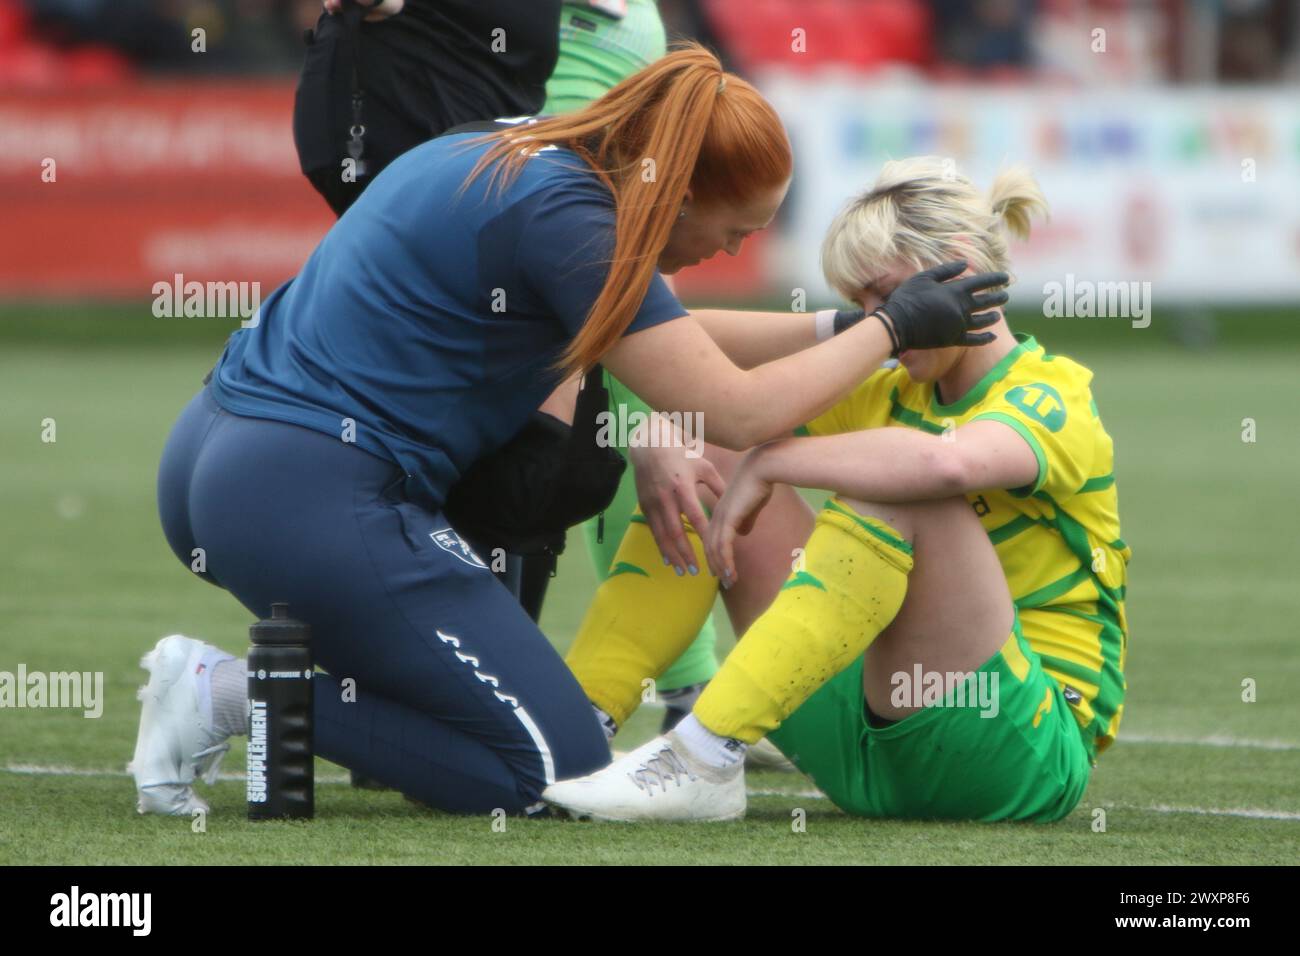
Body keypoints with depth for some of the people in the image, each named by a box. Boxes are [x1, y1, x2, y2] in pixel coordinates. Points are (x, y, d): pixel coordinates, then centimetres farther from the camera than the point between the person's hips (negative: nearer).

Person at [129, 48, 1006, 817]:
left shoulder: (502, 161, 15)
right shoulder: (562, 214, -13)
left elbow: (661, 335, 29)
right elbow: (738, 412, -12)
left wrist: (840, 328, 24)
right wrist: (893, 328, 0)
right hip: (315, 503, -9)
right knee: (556, 768, -1)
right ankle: (231, 694, -8)